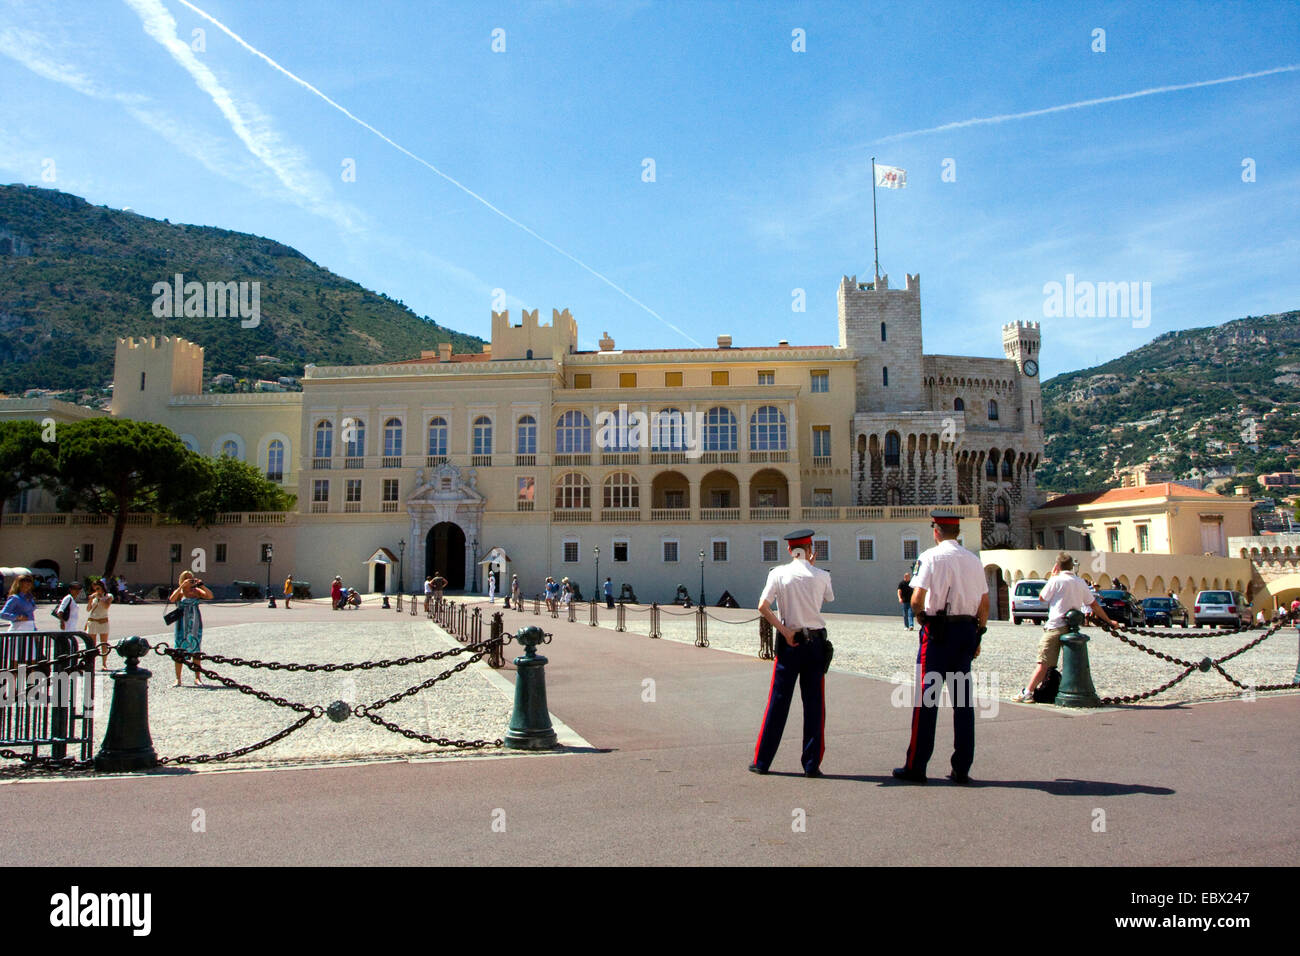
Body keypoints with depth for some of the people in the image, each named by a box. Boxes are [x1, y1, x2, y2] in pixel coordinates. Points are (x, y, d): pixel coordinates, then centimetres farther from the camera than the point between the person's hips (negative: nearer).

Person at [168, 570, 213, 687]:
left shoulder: (196, 591, 9)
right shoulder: (179, 592, 2)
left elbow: (210, 596, -3)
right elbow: (172, 599, -19)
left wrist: (201, 585, -12)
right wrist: (182, 586, -23)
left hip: (196, 623, 3)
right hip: (182, 623, -2)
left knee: (196, 649, 4)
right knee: (179, 650, -4)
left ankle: (197, 678, 10)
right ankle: (178, 679, 2)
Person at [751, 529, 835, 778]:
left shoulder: (778, 574, -4)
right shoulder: (821, 576, -3)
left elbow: (762, 606, -11)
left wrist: (785, 631, -7)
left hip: (789, 640, 0)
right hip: (815, 641, 0)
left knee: (778, 701, 6)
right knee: (814, 703, 6)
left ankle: (762, 761, 12)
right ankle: (812, 764, 9)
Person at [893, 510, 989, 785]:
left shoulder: (931, 557, -8)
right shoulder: (973, 560, 9)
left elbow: (917, 600, -16)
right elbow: (985, 604, 10)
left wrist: (920, 616, 3)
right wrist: (977, 636, 17)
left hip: (938, 631, -5)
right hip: (967, 630, 5)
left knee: (926, 699, 0)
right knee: (963, 700, 9)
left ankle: (916, 767, 3)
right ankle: (962, 769, 12)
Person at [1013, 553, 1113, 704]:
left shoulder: (1056, 580, -6)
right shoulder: (1080, 582, 11)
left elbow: (1041, 597, 5)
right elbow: (1094, 604, 15)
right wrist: (1108, 621, 26)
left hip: (1055, 627, -5)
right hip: (1073, 627, 5)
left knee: (1044, 662, -9)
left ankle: (1027, 692, -12)